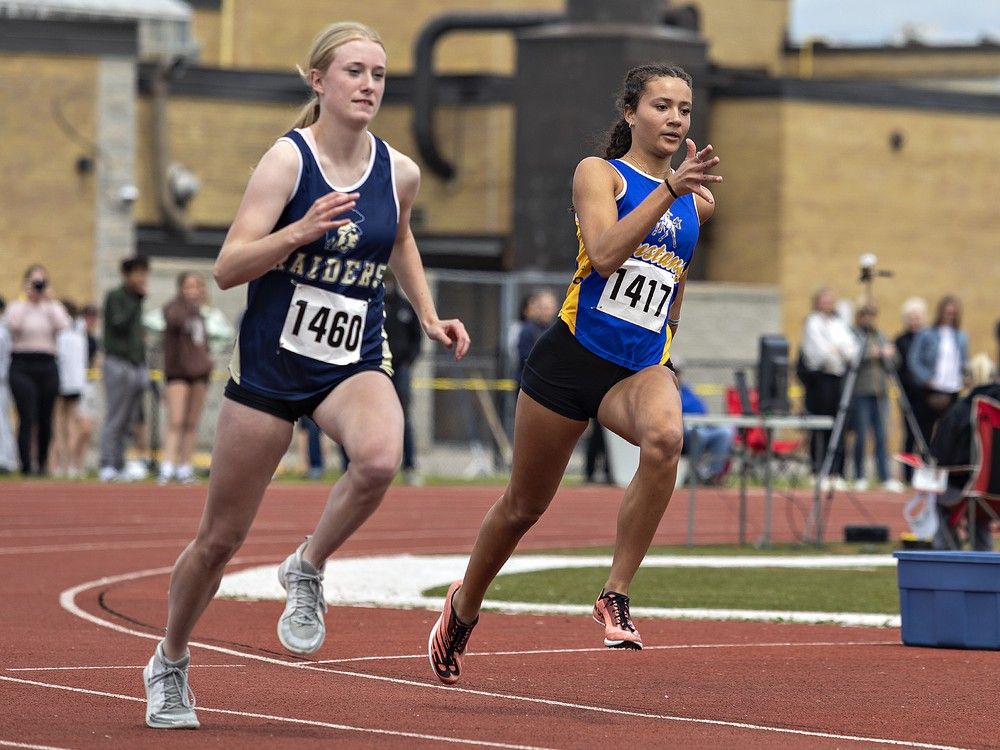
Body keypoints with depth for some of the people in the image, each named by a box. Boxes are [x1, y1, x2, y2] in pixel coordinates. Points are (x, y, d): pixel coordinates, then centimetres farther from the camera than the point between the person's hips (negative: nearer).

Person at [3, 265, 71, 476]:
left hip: (47, 365, 3)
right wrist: (27, 299, -8)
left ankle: (42, 462, 17)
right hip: (22, 365, -3)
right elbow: (13, 324, -17)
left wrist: (48, 301, -5)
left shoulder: (53, 307, 11)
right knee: (27, 417, -11)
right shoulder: (17, 306, 5)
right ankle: (27, 464, -11)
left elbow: (63, 325, -9)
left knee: (45, 419, 4)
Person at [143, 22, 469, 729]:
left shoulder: (400, 172, 1)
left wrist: (429, 316, 17)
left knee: (380, 458, -34)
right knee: (220, 539, 6)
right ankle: (170, 664, 31)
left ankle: (307, 571, -7)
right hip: (271, 363, -3)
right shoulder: (289, 159, -12)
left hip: (355, 364, 3)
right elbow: (227, 268, -18)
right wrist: (302, 230, -31)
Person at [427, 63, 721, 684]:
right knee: (524, 506, 11)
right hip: (572, 356, -2)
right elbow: (605, 254, -19)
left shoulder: (696, 205, 12)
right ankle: (465, 605, 41)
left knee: (665, 437, -35)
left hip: (641, 367, 2)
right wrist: (669, 188, -22)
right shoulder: (599, 173, -1)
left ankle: (617, 596, -24)